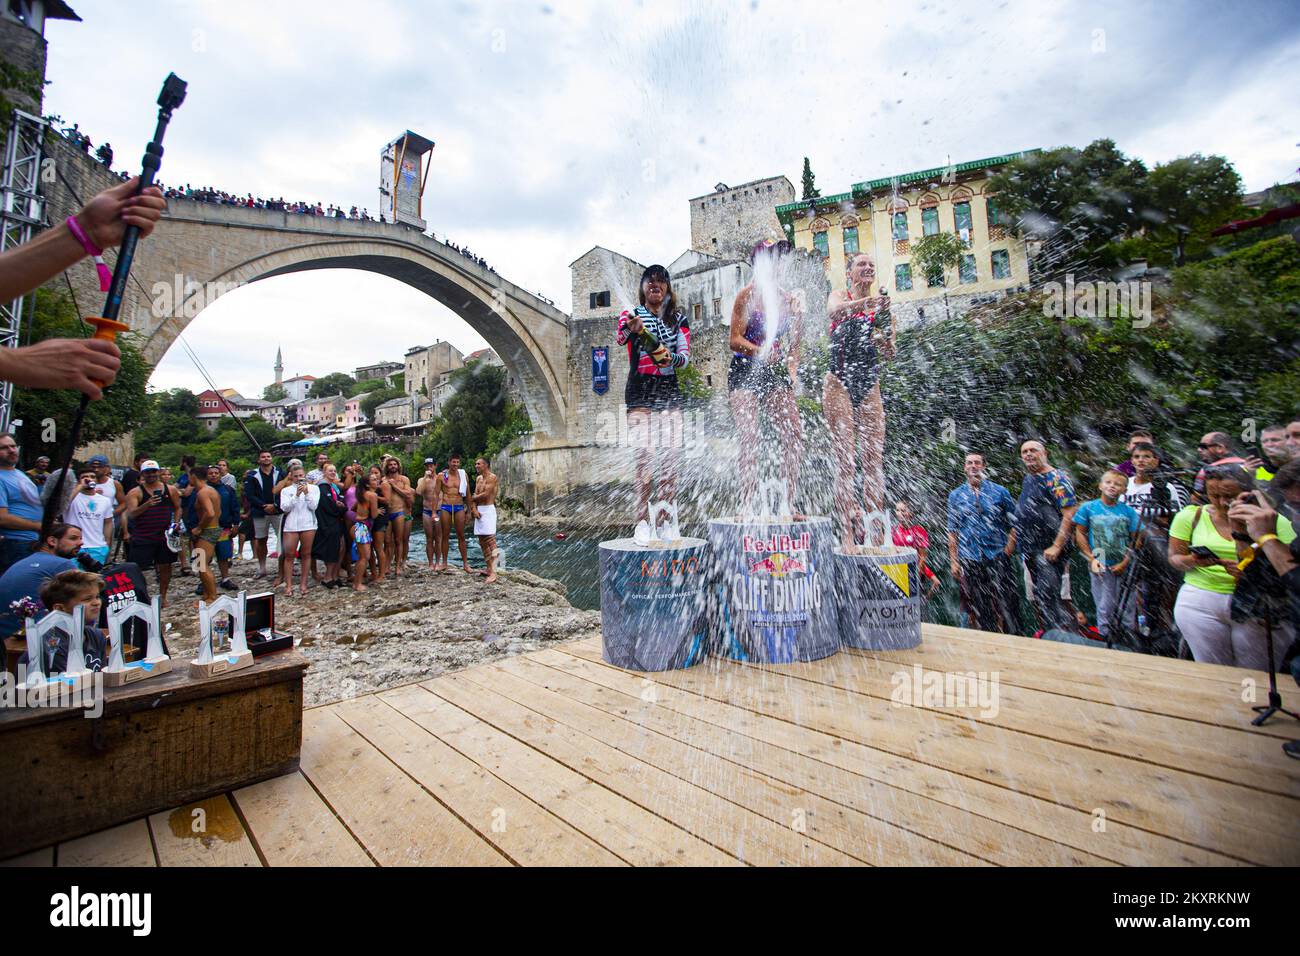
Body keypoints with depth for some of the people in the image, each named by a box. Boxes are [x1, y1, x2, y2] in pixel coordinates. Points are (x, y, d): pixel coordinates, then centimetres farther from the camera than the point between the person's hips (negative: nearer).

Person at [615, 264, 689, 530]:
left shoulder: (679, 318, 16)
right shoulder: (630, 315, 9)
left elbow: (686, 355, 3)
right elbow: (619, 337, -15)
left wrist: (671, 359, -21)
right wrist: (631, 329, -38)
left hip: (670, 391, 2)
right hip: (640, 391, -2)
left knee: (670, 458, -2)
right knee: (644, 456, -12)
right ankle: (643, 518, -9)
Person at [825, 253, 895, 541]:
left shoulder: (881, 305, 15)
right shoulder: (841, 295, 7)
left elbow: (890, 355, 10)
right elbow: (834, 312, -19)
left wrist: (883, 341, -11)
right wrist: (866, 302, -35)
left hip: (870, 385, 4)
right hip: (840, 382, -4)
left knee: (874, 460, -2)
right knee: (846, 460, -10)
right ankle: (847, 533, -9)